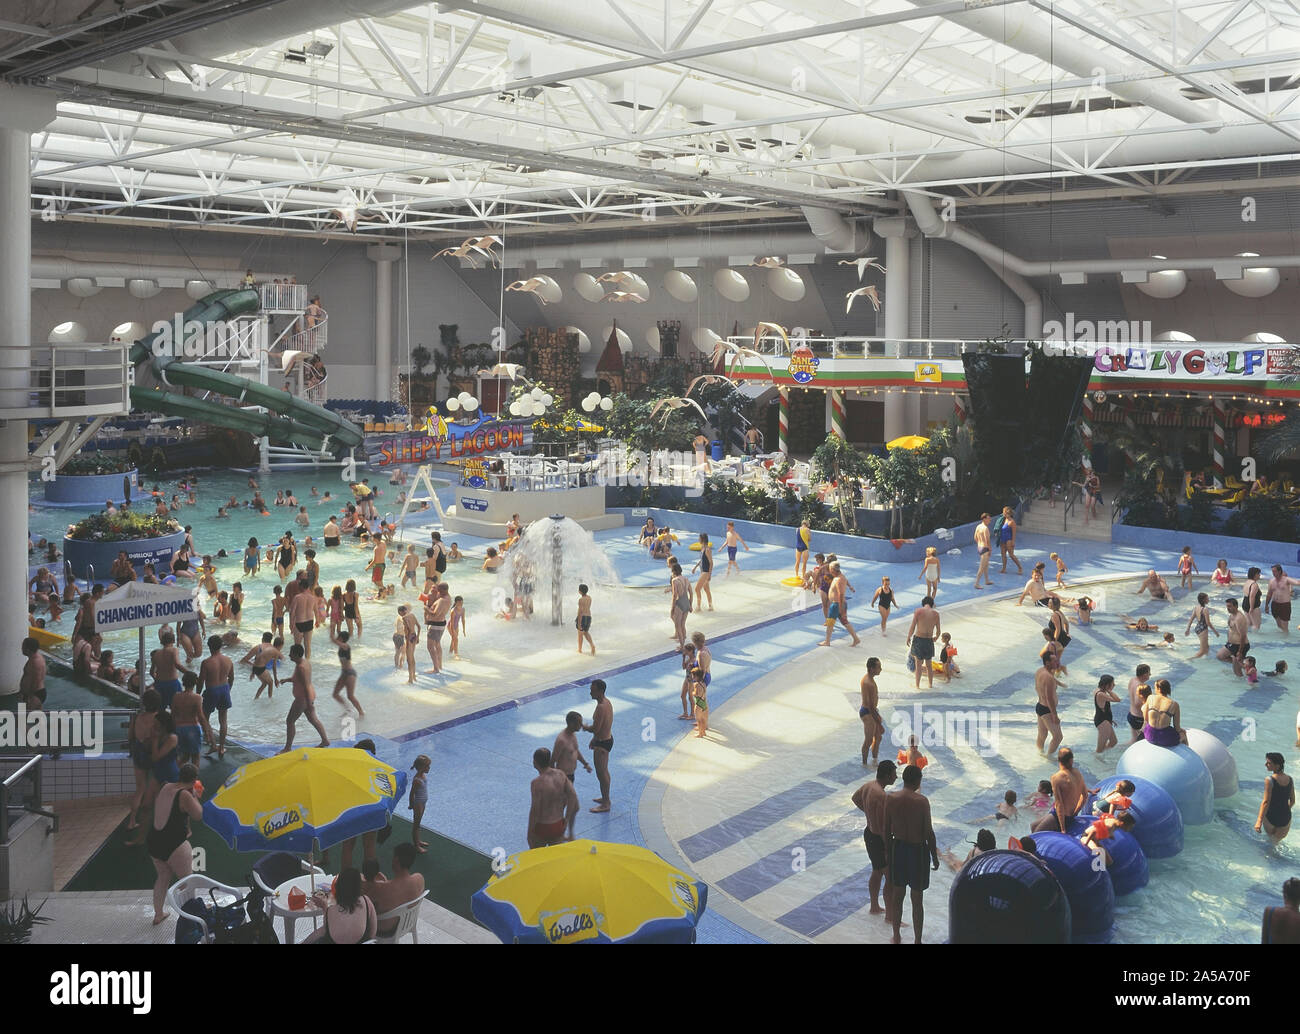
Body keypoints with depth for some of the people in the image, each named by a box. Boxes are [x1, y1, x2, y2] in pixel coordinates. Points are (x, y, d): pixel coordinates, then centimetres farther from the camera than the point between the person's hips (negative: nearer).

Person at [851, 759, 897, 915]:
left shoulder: (868, 785, -2)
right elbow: (883, 826, -27)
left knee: (877, 873, 23)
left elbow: (855, 798, 20)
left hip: (869, 833, 9)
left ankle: (874, 907, 37)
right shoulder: (882, 796, -29)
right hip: (878, 839, -9)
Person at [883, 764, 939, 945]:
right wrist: (935, 857, 0)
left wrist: (889, 850, 13)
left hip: (897, 848, 3)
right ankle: (917, 940, 18)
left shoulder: (890, 799, -8)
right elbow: (928, 832, -12)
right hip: (918, 850, -3)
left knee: (897, 894, 18)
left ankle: (896, 937, 29)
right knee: (917, 899, 9)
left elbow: (886, 830, -1)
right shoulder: (921, 801, -17)